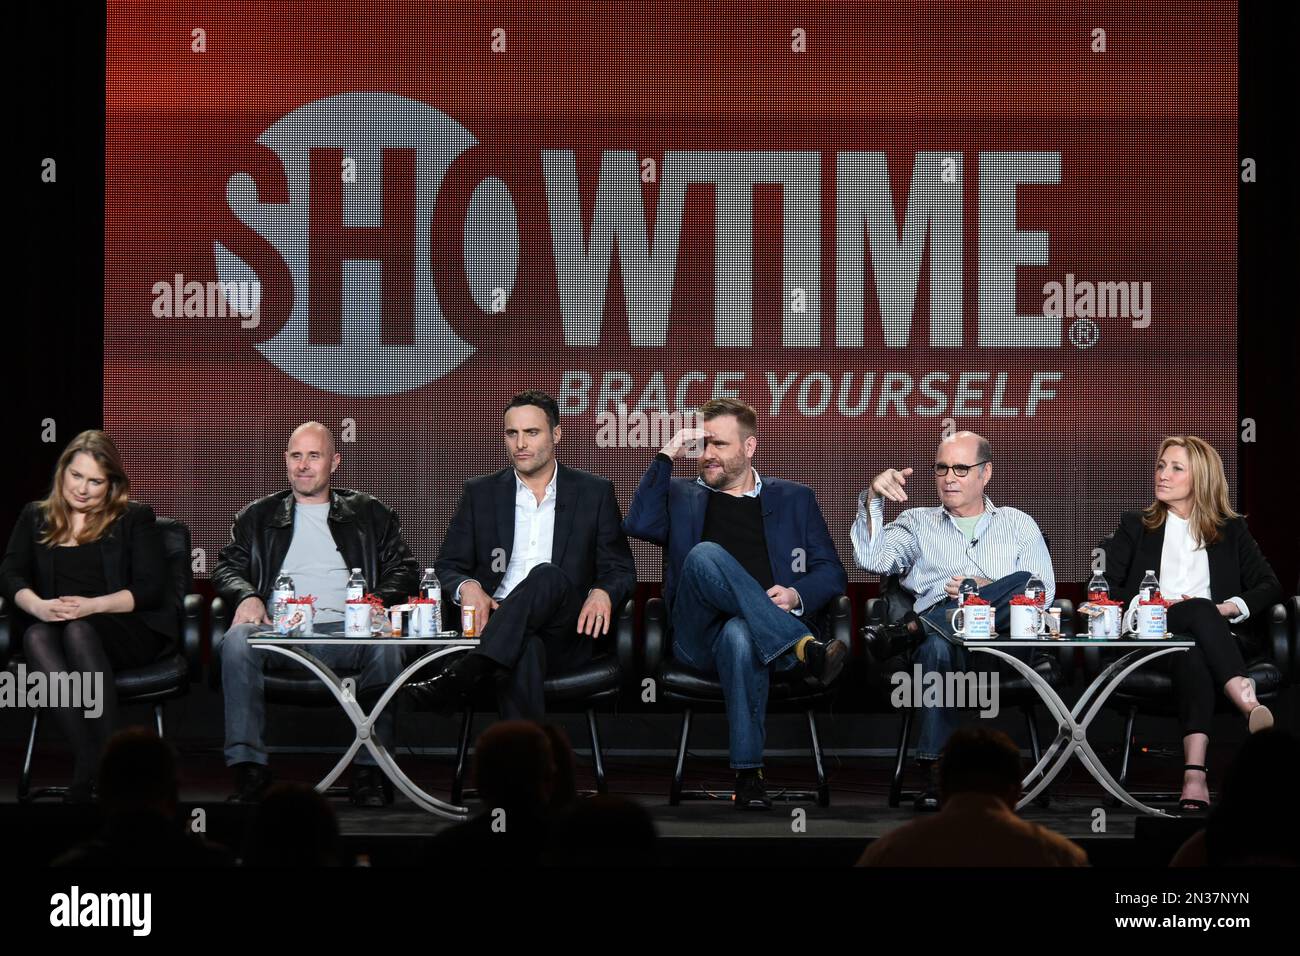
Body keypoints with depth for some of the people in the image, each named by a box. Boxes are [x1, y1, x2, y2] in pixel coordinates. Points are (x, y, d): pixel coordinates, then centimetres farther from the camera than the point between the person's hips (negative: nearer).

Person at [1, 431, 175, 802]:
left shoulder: (135, 518, 10)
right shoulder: (35, 517, 19)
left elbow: (150, 589, 0)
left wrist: (92, 607, -16)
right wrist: (38, 606, -15)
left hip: (129, 629, -2)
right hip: (56, 628, 2)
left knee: (78, 632, -36)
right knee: (35, 637, -34)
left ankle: (97, 768, -43)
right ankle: (94, 766, -46)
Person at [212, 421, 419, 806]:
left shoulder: (370, 514, 22)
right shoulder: (257, 517, 25)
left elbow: (403, 571, 15)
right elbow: (227, 568, 18)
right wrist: (247, 597, -5)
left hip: (345, 630, -1)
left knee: (385, 645, -36)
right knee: (237, 641, -34)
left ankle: (369, 771, -31)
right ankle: (249, 768, -34)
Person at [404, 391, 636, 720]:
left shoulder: (595, 492, 14)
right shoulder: (481, 493, 17)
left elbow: (621, 571, 12)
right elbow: (448, 567, 15)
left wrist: (602, 593, -14)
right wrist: (467, 587, -11)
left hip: (565, 635, 0)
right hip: (497, 624, 0)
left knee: (547, 576, -35)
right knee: (525, 649, -39)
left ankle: (460, 677, -49)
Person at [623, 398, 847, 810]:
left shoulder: (794, 498, 23)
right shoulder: (682, 496, 24)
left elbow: (833, 573, 15)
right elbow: (639, 525, 2)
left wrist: (796, 596, -6)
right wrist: (665, 457, 1)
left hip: (759, 631, -1)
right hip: (699, 637, 1)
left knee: (739, 635, -40)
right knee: (705, 554, -31)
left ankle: (749, 772, -41)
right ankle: (805, 648, -44)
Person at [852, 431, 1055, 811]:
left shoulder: (1018, 524, 23)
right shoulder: (917, 523, 25)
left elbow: (1042, 593, 9)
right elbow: (872, 560, 6)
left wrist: (986, 590, -7)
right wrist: (872, 500, -6)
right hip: (941, 639, 0)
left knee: (1024, 583, -31)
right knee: (939, 646, -39)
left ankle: (916, 626, -35)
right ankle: (935, 774, -38)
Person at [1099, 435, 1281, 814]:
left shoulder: (1231, 531, 24)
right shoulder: (1135, 526, 24)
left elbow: (1270, 586, 14)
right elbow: (1103, 587, 12)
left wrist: (1230, 608, -7)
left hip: (1214, 636, 1)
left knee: (1190, 654, -40)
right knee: (1199, 610, -38)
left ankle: (1194, 772, -63)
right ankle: (1247, 701, -62)